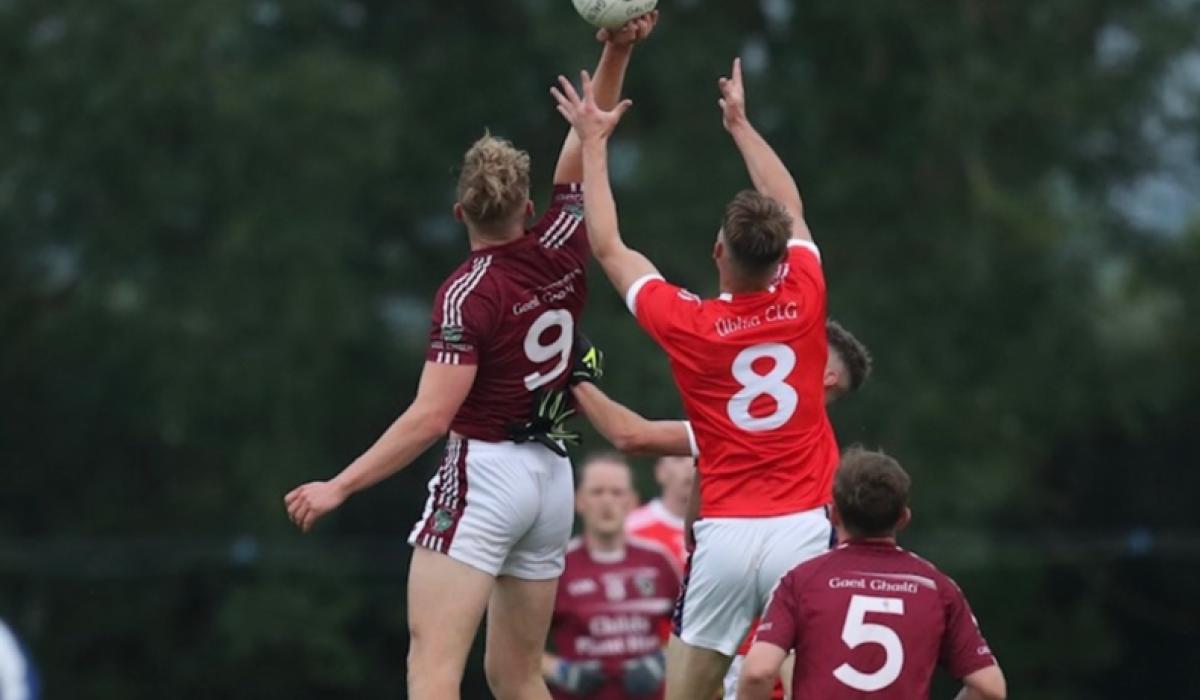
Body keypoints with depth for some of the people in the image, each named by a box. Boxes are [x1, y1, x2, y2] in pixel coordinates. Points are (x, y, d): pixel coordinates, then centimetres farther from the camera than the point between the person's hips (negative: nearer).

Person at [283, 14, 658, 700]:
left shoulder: (468, 294, -12)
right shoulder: (561, 252, 2)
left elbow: (432, 417, -18)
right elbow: (583, 155, 17)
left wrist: (340, 486, -16)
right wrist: (617, 53, 12)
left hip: (485, 472, -7)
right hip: (551, 477, 7)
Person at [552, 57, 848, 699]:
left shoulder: (686, 323, -3)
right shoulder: (804, 302, -1)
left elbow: (607, 246, 12)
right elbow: (792, 209, 19)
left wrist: (594, 142, 22)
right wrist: (740, 123, 31)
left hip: (724, 533, 0)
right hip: (804, 527, 0)